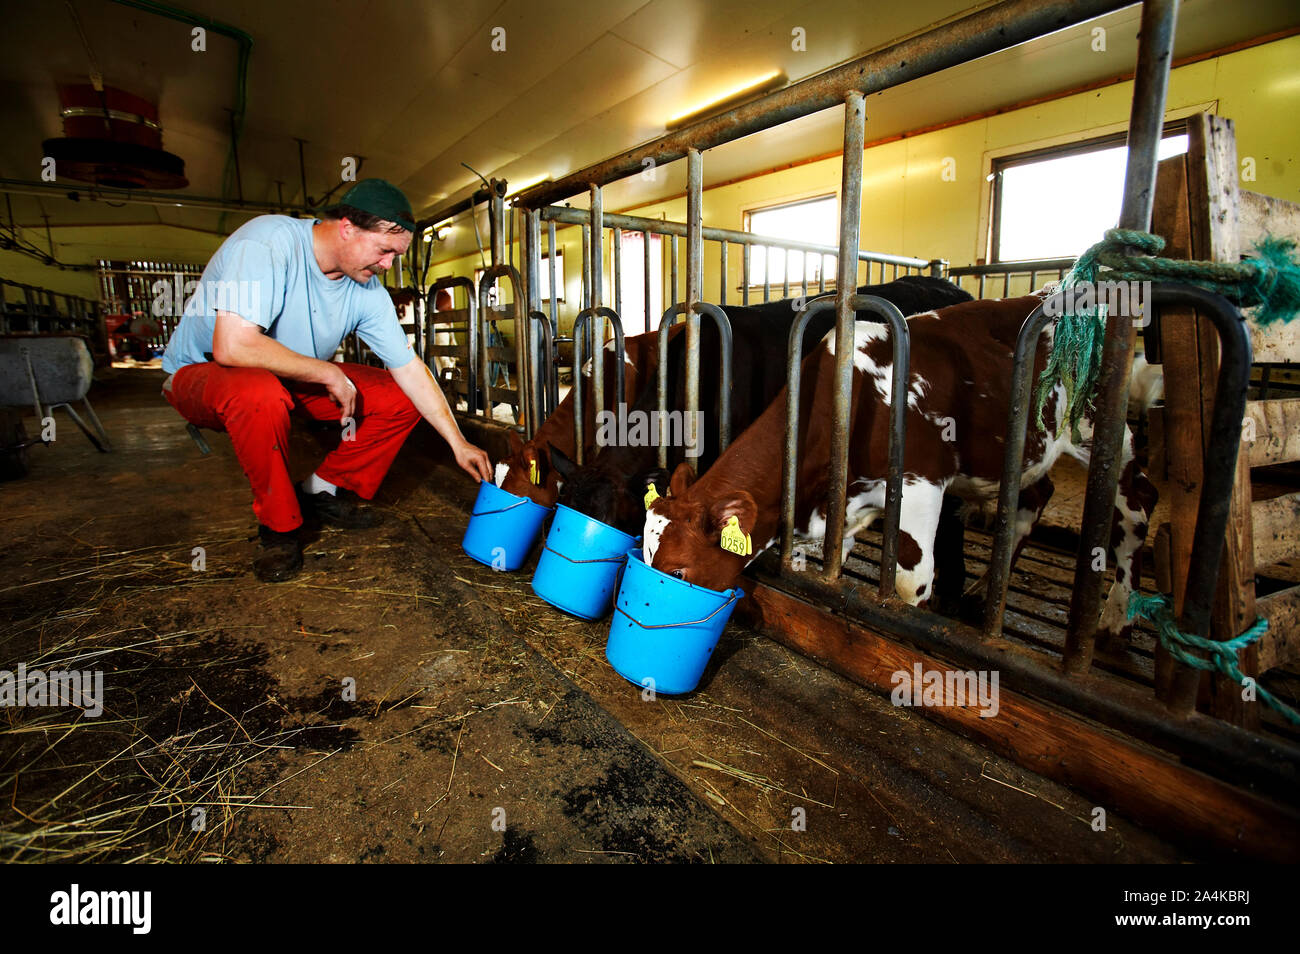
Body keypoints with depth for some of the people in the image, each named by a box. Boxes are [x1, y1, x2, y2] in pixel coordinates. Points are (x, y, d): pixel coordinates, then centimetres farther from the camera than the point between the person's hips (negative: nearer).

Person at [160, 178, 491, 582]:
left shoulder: (368, 289, -10)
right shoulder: (268, 241, -29)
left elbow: (410, 368, -8)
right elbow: (232, 346, -39)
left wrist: (459, 443, -11)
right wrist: (328, 373, -29)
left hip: (293, 378, 6)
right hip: (200, 374, -5)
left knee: (400, 400, -8)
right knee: (261, 394, -41)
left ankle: (325, 490, 8)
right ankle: (279, 526, -17)